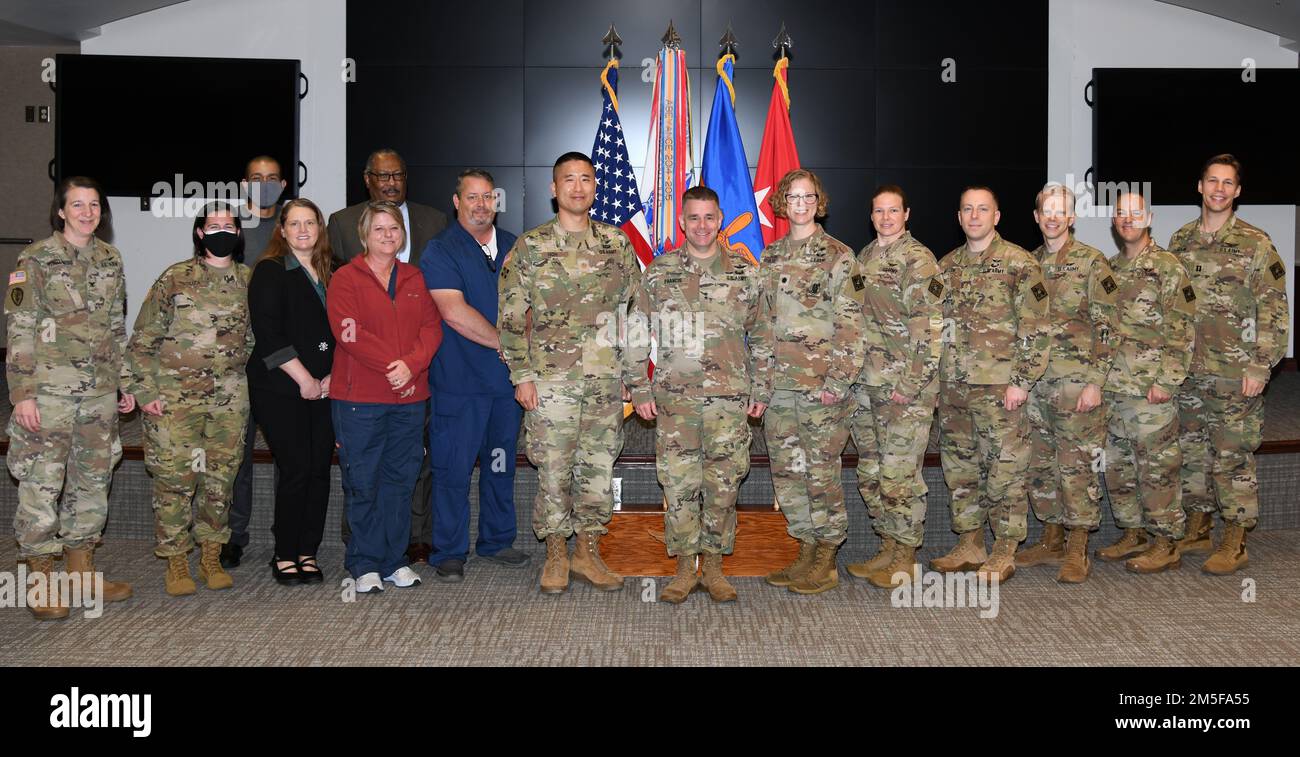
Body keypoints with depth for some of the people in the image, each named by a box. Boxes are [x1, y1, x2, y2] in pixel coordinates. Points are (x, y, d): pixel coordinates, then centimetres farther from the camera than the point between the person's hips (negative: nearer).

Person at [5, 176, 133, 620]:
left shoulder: (110, 259, 11)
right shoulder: (36, 260, -6)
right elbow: (19, 332, -8)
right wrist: (22, 394, -13)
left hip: (100, 391, 6)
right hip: (49, 389, -6)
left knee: (94, 482, 11)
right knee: (42, 483, -2)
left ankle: (83, 574, 23)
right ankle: (41, 585, 8)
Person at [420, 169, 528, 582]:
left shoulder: (513, 247, 12)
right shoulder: (440, 251, -4)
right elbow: (455, 314, -16)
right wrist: (505, 343, -12)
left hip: (507, 376, 5)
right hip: (458, 378, -5)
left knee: (501, 464, 13)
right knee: (453, 467, 0)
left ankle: (497, 541, 27)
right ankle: (449, 553, 12)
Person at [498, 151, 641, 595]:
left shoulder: (617, 244, 9)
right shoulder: (530, 247, 1)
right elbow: (511, 317, -1)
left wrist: (633, 370, 8)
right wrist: (522, 375, -7)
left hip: (607, 378, 3)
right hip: (551, 378, -3)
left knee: (599, 467, 8)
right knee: (554, 470, 2)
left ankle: (588, 553, 21)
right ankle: (556, 556, 16)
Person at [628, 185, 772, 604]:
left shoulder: (745, 272, 7)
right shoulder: (659, 272, 6)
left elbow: (761, 336, 10)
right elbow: (639, 334, 8)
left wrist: (761, 390, 6)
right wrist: (640, 389, 3)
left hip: (730, 398, 0)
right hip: (674, 399, 0)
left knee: (723, 485, 3)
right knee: (679, 486, 2)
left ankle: (714, 569, 17)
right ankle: (684, 570, 15)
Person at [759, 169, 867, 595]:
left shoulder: (838, 256, -4)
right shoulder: (771, 256, 14)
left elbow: (851, 326, -8)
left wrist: (838, 381, -16)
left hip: (822, 384, -6)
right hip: (779, 384, 6)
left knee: (822, 472, -1)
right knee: (786, 471, 10)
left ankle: (827, 562, 12)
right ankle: (806, 552, 23)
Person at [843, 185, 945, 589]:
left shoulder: (918, 260, -8)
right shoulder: (864, 258, 15)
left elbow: (930, 328, -14)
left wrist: (912, 384, -18)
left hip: (905, 388, -8)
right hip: (865, 386, 8)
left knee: (900, 474, -3)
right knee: (870, 474, 13)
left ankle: (905, 558, 10)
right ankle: (888, 548, 26)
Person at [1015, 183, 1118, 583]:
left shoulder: (1091, 262, -5)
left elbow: (1106, 327, -8)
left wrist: (1095, 382, -15)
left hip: (1076, 381, -6)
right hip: (1035, 381, 6)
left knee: (1077, 466, -2)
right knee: (1041, 465, 11)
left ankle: (1078, 551, 8)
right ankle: (1051, 541, 24)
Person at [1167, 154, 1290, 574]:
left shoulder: (1255, 244, -5)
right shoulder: (1179, 241, 10)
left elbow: (1274, 312, -7)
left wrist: (1261, 366, -13)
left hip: (1234, 374, -5)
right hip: (1186, 371, 5)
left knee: (1233, 457, 0)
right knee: (1191, 453, 12)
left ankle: (1234, 542, 10)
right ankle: (1197, 529, 25)